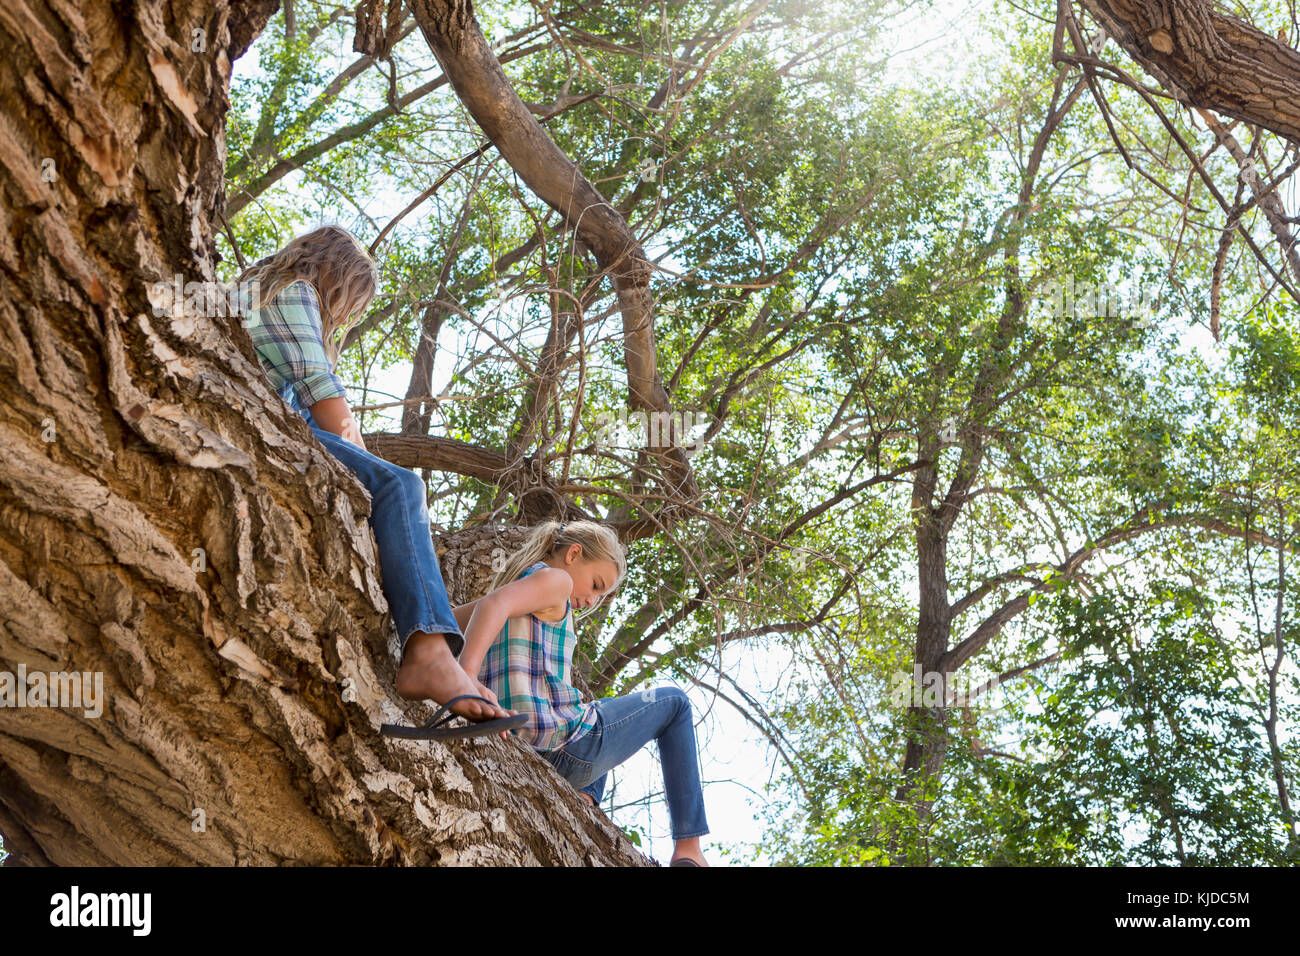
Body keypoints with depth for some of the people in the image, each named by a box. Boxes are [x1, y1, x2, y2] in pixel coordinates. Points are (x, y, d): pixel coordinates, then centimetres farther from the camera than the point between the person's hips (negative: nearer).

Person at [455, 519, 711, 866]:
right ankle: (688, 847, 10)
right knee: (674, 702, 16)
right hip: (559, 746, -9)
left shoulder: (510, 582, 21)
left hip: (517, 751, 9)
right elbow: (493, 605, -24)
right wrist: (465, 678, -38)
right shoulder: (554, 579, -5)